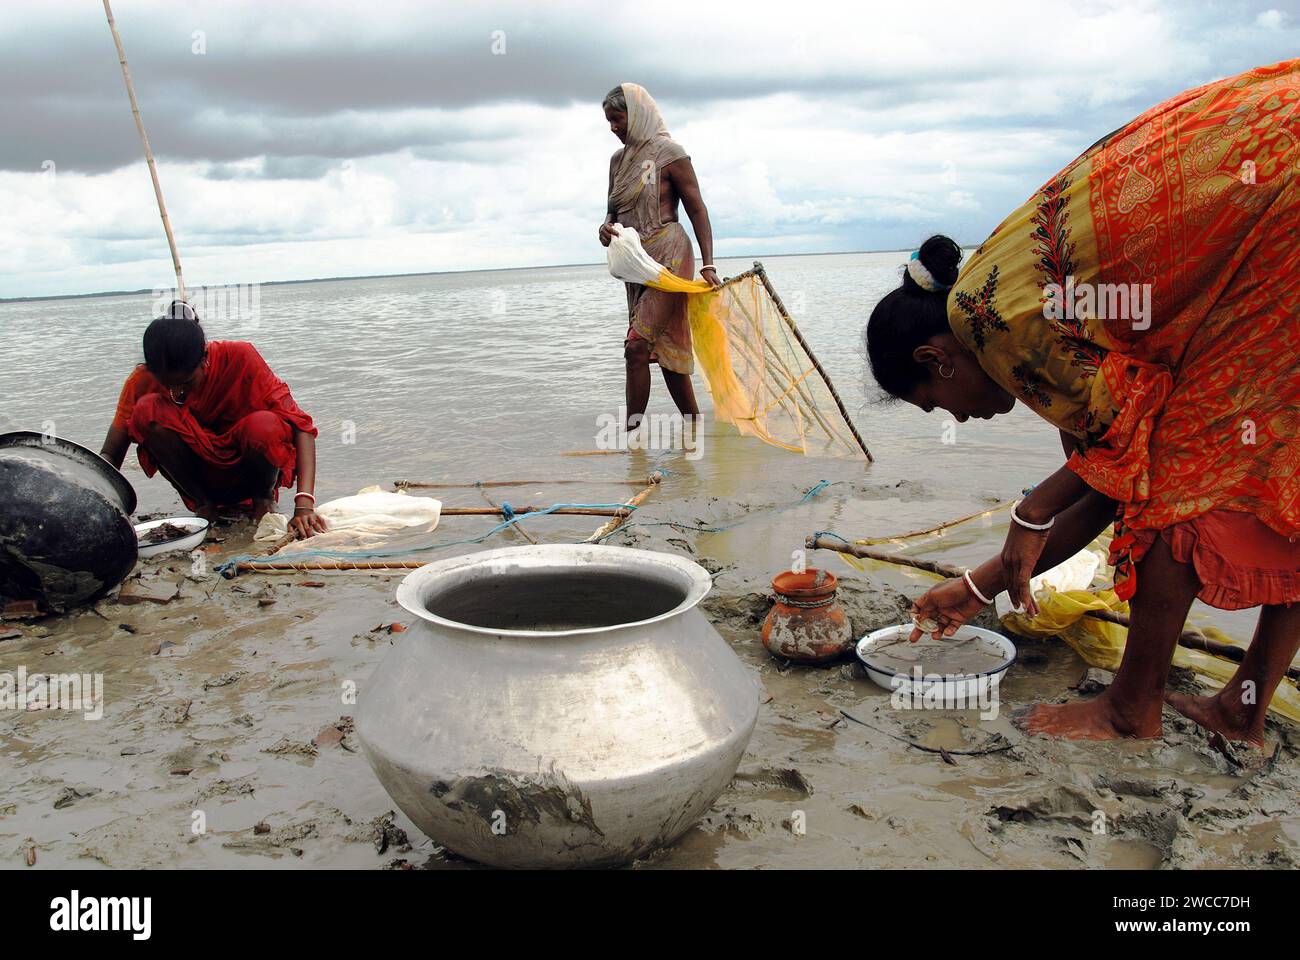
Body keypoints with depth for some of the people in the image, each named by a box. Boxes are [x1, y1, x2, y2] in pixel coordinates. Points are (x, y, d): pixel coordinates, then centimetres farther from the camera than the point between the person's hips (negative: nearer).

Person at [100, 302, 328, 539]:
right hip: (197, 475, 2)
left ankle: (264, 497, -1)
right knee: (147, 410, -25)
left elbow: (300, 425, -27)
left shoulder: (239, 358, -23)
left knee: (265, 426, -35)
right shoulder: (143, 380, -16)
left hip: (246, 469, -2)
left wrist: (304, 505, -39)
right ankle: (202, 503, -3)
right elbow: (109, 456, -11)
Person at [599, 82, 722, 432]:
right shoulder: (618, 159, 15)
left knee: (637, 346, -16)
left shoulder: (669, 153, -5)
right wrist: (606, 227, -3)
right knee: (667, 350, 9)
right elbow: (613, 210, 22)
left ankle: (632, 430, -13)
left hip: (668, 256, -8)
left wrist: (708, 264, -13)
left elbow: (697, 209, -6)